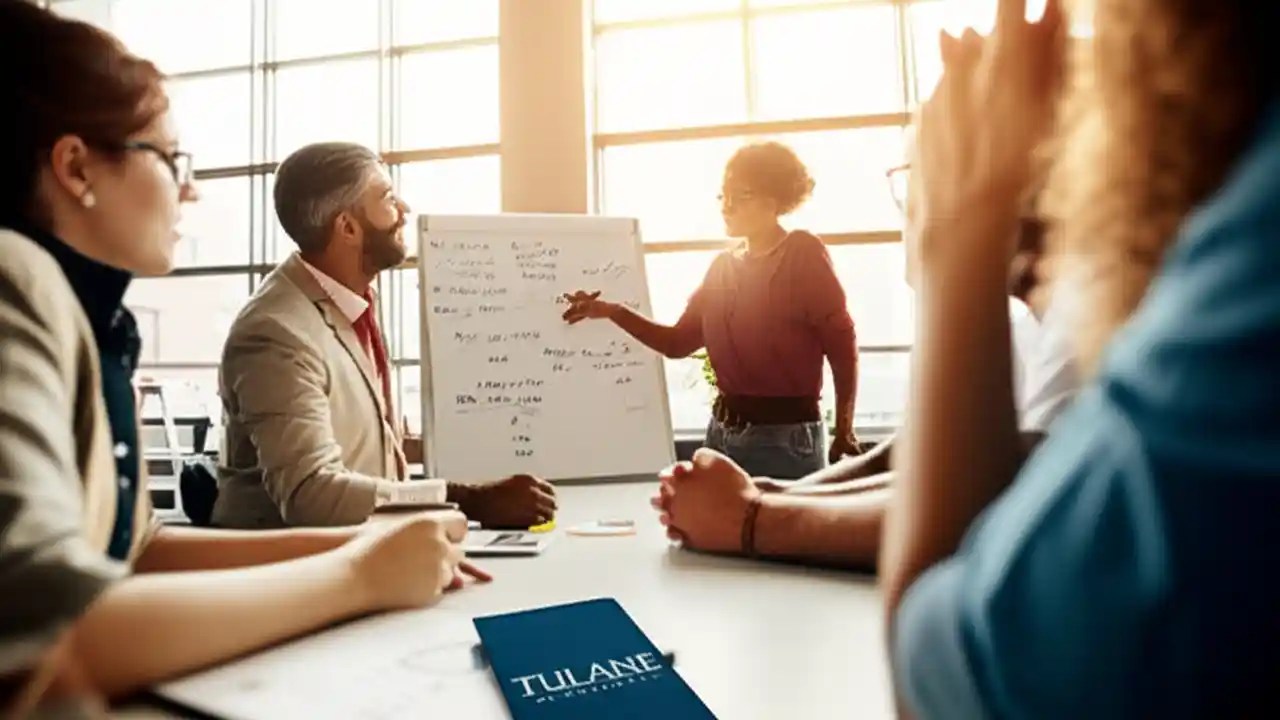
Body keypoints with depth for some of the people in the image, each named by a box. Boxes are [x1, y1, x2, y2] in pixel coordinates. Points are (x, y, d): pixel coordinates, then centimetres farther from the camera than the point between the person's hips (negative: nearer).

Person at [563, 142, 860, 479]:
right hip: (723, 432, 6)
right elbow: (679, 341, 11)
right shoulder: (724, 266, 12)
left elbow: (843, 347, -8)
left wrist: (844, 432, -13)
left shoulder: (804, 254, -5)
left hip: (786, 437, -6)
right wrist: (611, 311, 1)